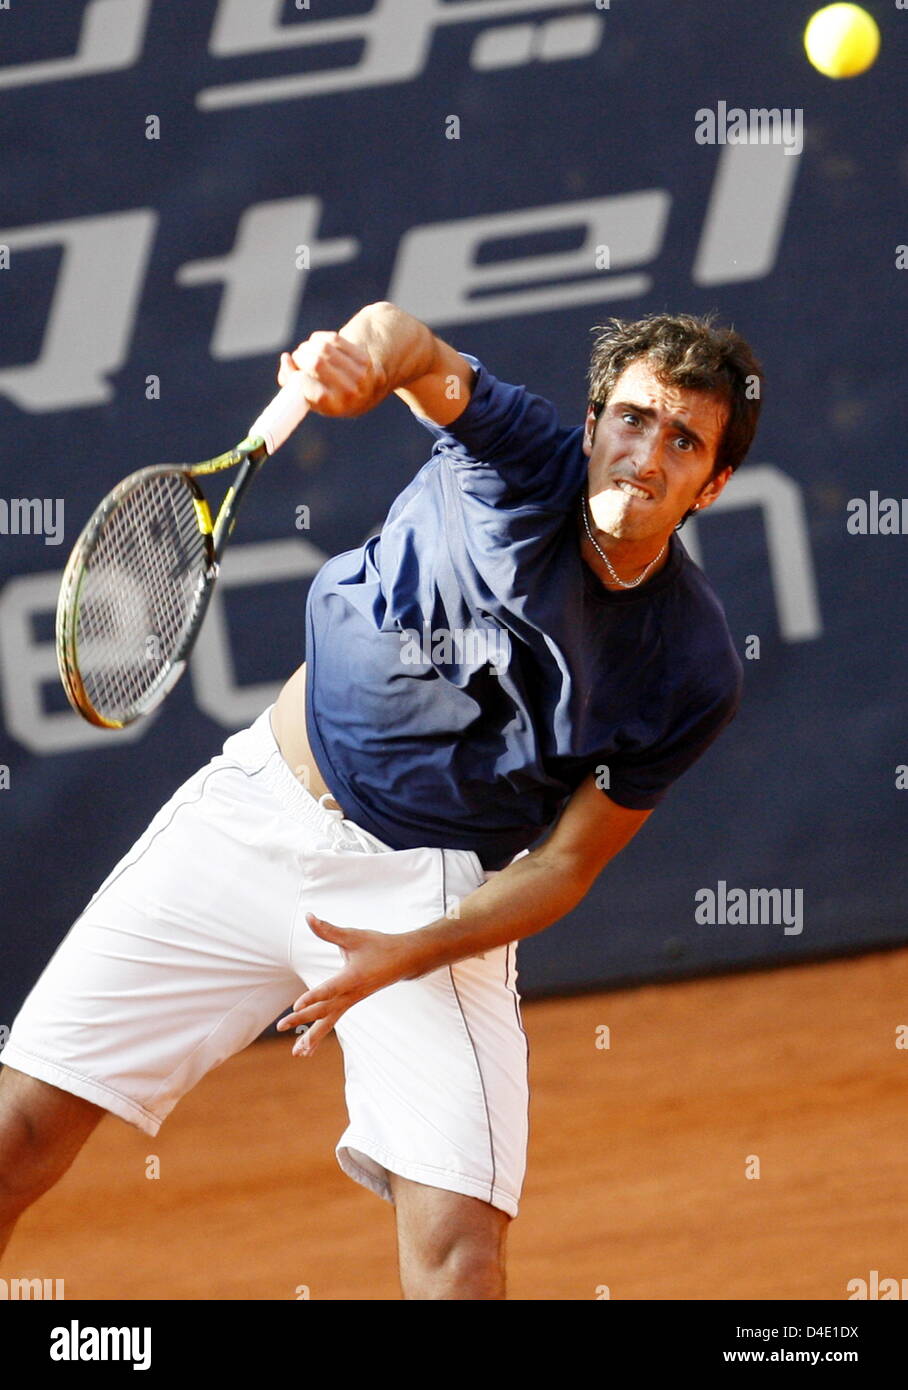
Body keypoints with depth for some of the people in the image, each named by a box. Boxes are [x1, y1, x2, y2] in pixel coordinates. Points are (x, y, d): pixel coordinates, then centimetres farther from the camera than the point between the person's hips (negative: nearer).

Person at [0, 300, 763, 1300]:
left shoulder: (691, 677, -10)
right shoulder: (525, 464, -11)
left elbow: (567, 861, -5)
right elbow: (415, 353, -31)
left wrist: (408, 955, -20)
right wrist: (369, 354, -56)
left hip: (434, 893, -1)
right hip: (256, 814, 1)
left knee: (459, 1249, -18)